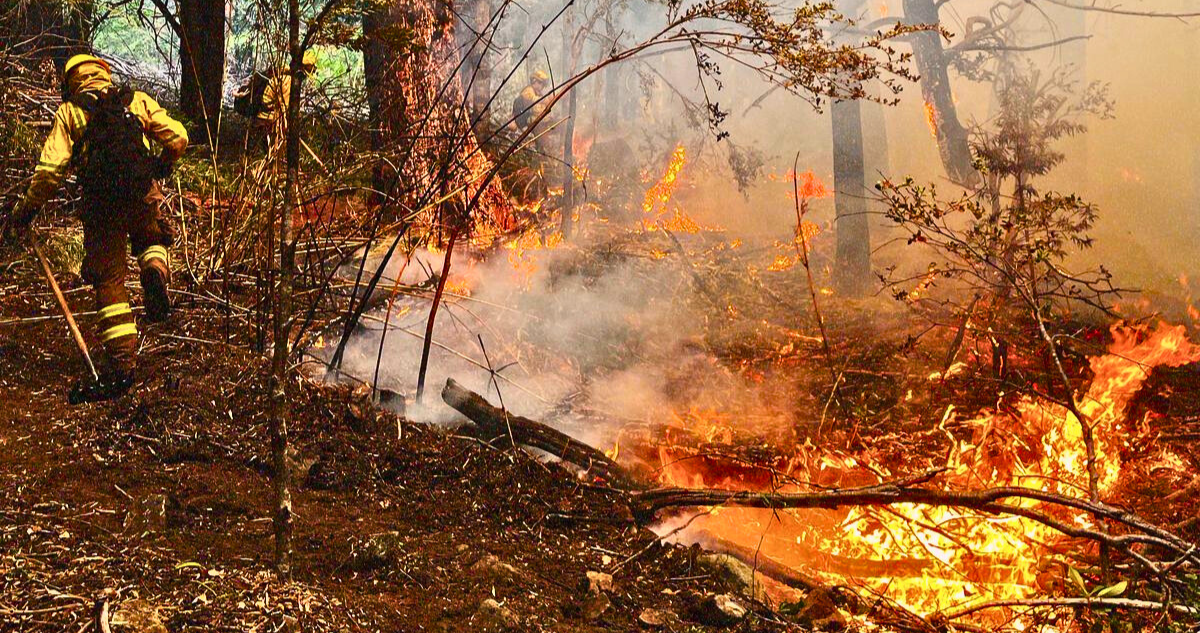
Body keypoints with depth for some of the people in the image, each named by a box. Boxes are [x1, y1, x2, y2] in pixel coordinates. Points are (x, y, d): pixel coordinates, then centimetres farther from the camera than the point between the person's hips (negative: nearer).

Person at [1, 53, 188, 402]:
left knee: (109, 281, 6)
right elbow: (177, 137, 6)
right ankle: (155, 270, -4)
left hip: (100, 205, -1)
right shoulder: (138, 101, 14)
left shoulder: (69, 112, 9)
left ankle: (122, 364, 1)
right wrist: (161, 166, 26)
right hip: (144, 195, 2)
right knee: (152, 239, 32)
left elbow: (50, 168, -1)